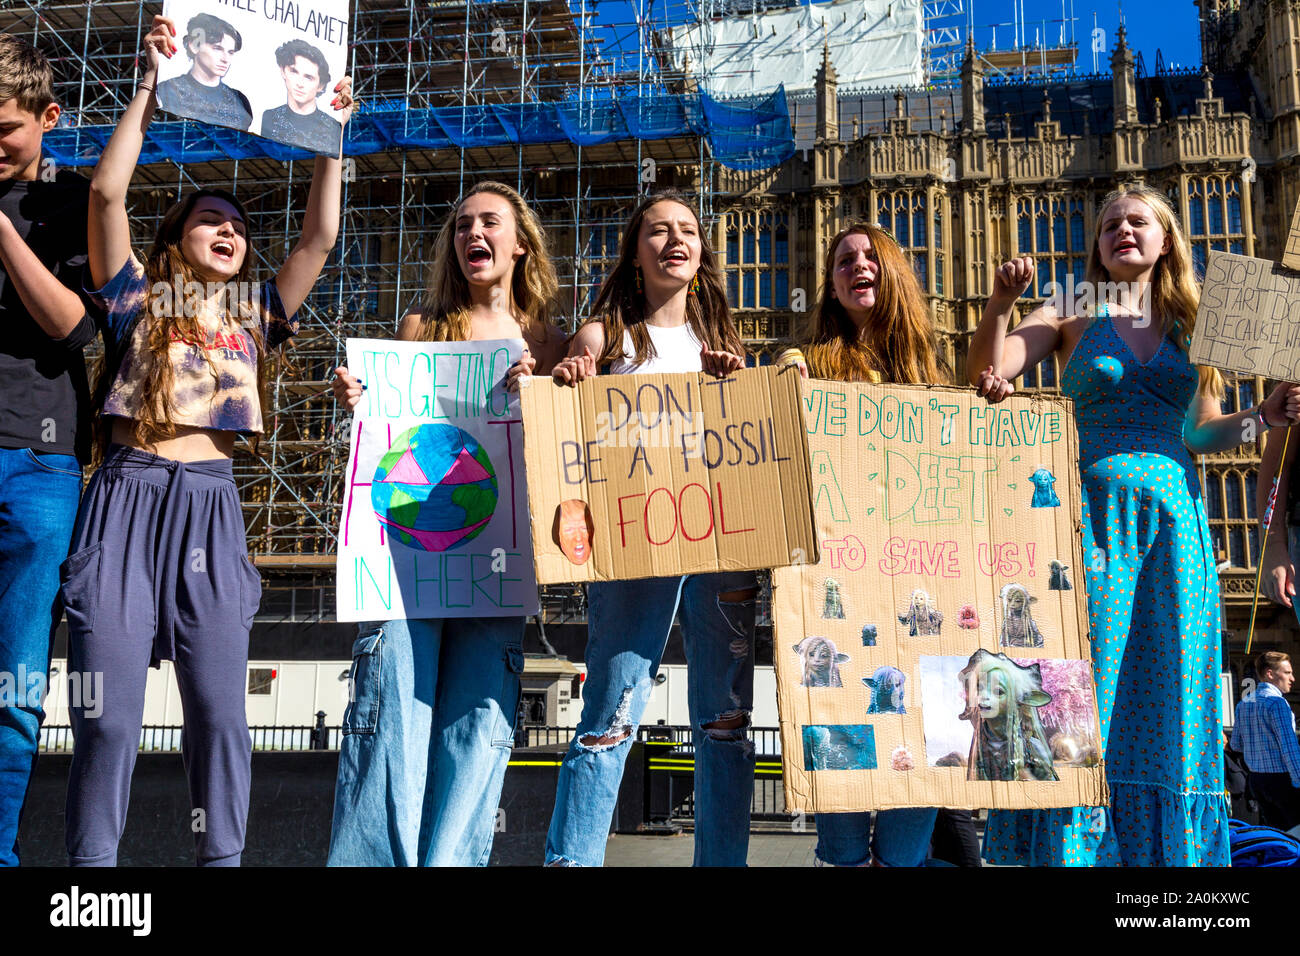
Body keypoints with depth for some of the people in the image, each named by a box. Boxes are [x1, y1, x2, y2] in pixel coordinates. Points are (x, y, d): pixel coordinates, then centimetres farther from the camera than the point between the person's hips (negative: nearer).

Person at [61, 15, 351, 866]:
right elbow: (107, 193, 2)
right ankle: (92, 864, 6)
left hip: (212, 508, 2)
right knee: (108, 711, -3)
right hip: (127, 496, -2)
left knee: (219, 710, 0)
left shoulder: (254, 319, 18)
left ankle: (221, 858, 8)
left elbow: (321, 238, 13)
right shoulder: (140, 300, 13)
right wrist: (151, 86, 5)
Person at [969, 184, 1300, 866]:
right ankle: (1070, 846, 3)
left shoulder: (1188, 326, 17)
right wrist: (1001, 303, -18)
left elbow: (1203, 431, 19)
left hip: (1174, 522, 3)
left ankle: (1165, 848, 13)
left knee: (1167, 691, 3)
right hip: (1093, 514, -3)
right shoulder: (1071, 318, 9)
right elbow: (987, 373, -4)